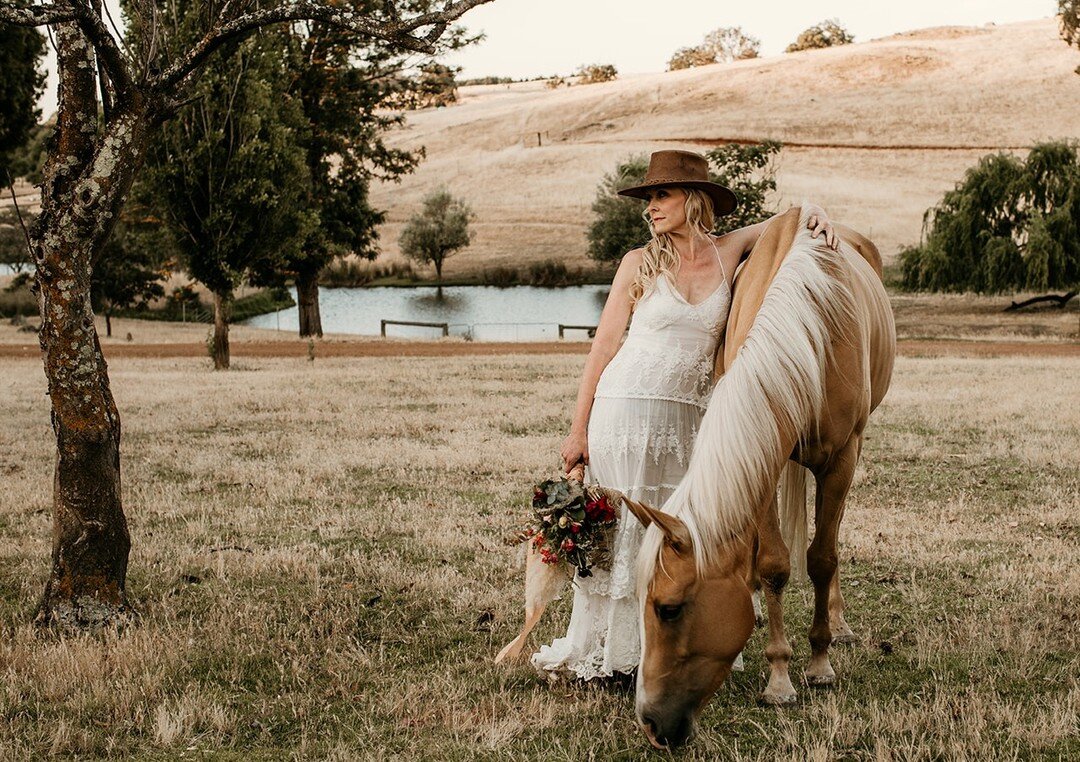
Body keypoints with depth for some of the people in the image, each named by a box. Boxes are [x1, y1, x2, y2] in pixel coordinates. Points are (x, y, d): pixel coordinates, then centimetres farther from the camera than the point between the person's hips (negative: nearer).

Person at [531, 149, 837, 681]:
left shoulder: (728, 253, 3)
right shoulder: (640, 265, -4)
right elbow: (603, 347, -1)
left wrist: (816, 214, -5)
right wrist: (578, 431, -4)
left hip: (687, 415, 3)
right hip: (624, 406, -3)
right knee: (615, 529, 3)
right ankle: (595, 650, 14)